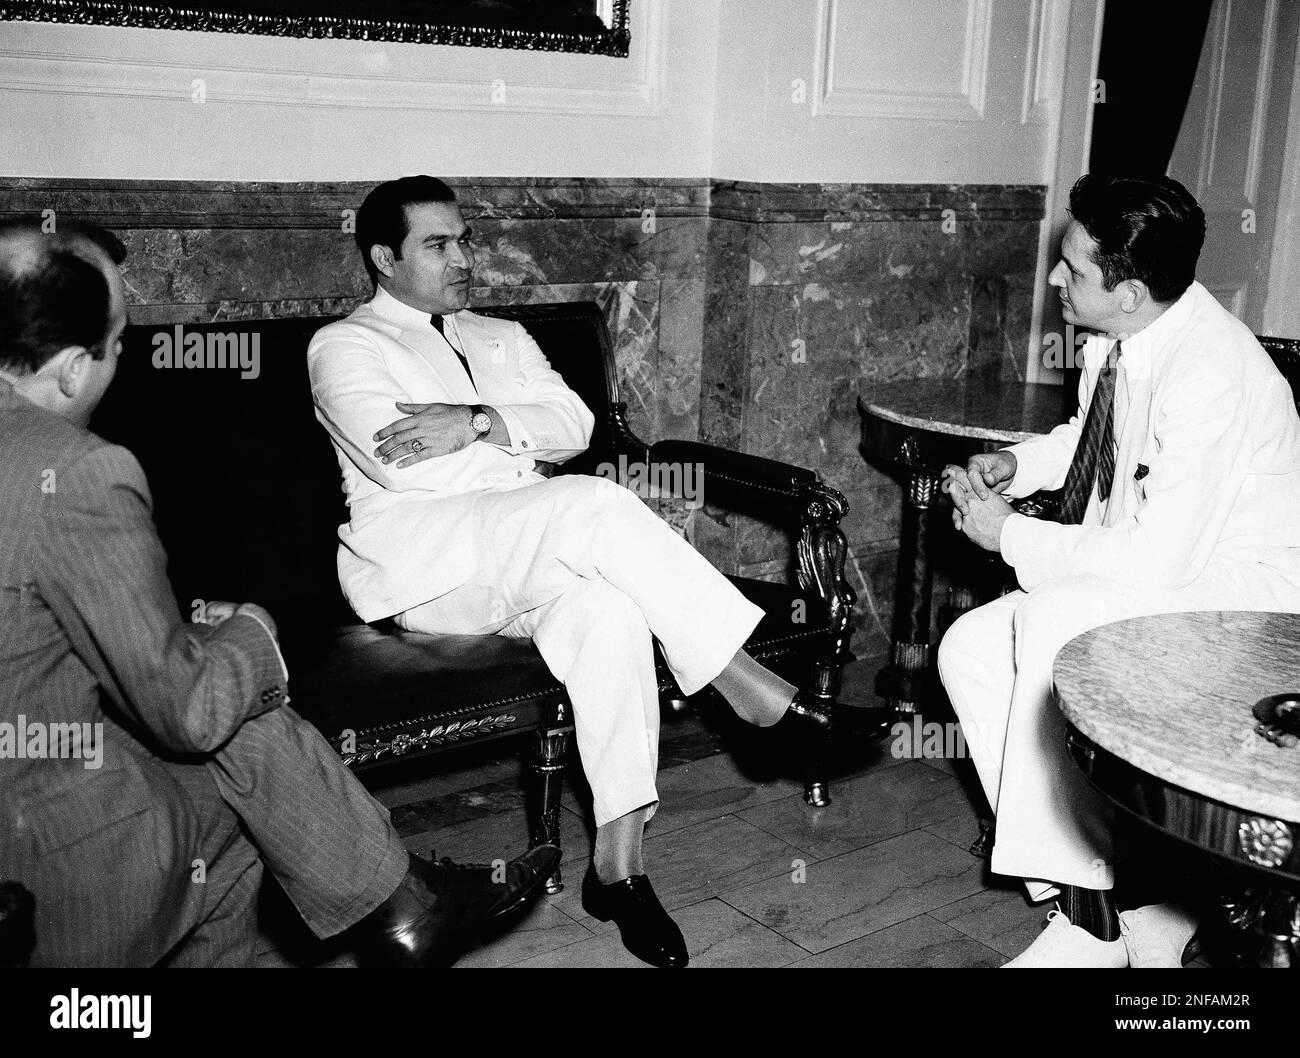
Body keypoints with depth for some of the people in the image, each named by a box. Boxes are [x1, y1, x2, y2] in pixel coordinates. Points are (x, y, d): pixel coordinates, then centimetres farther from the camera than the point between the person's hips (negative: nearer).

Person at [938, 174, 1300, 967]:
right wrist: (1016, 464, 1)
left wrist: (1011, 534, -19)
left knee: (1050, 622, -31)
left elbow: (1154, 562, -29)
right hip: (1158, 575, 9)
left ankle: (1097, 916, -16)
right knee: (970, 650, -5)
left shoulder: (1211, 375, -27)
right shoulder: (1119, 340, -2)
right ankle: (1135, 911, -4)